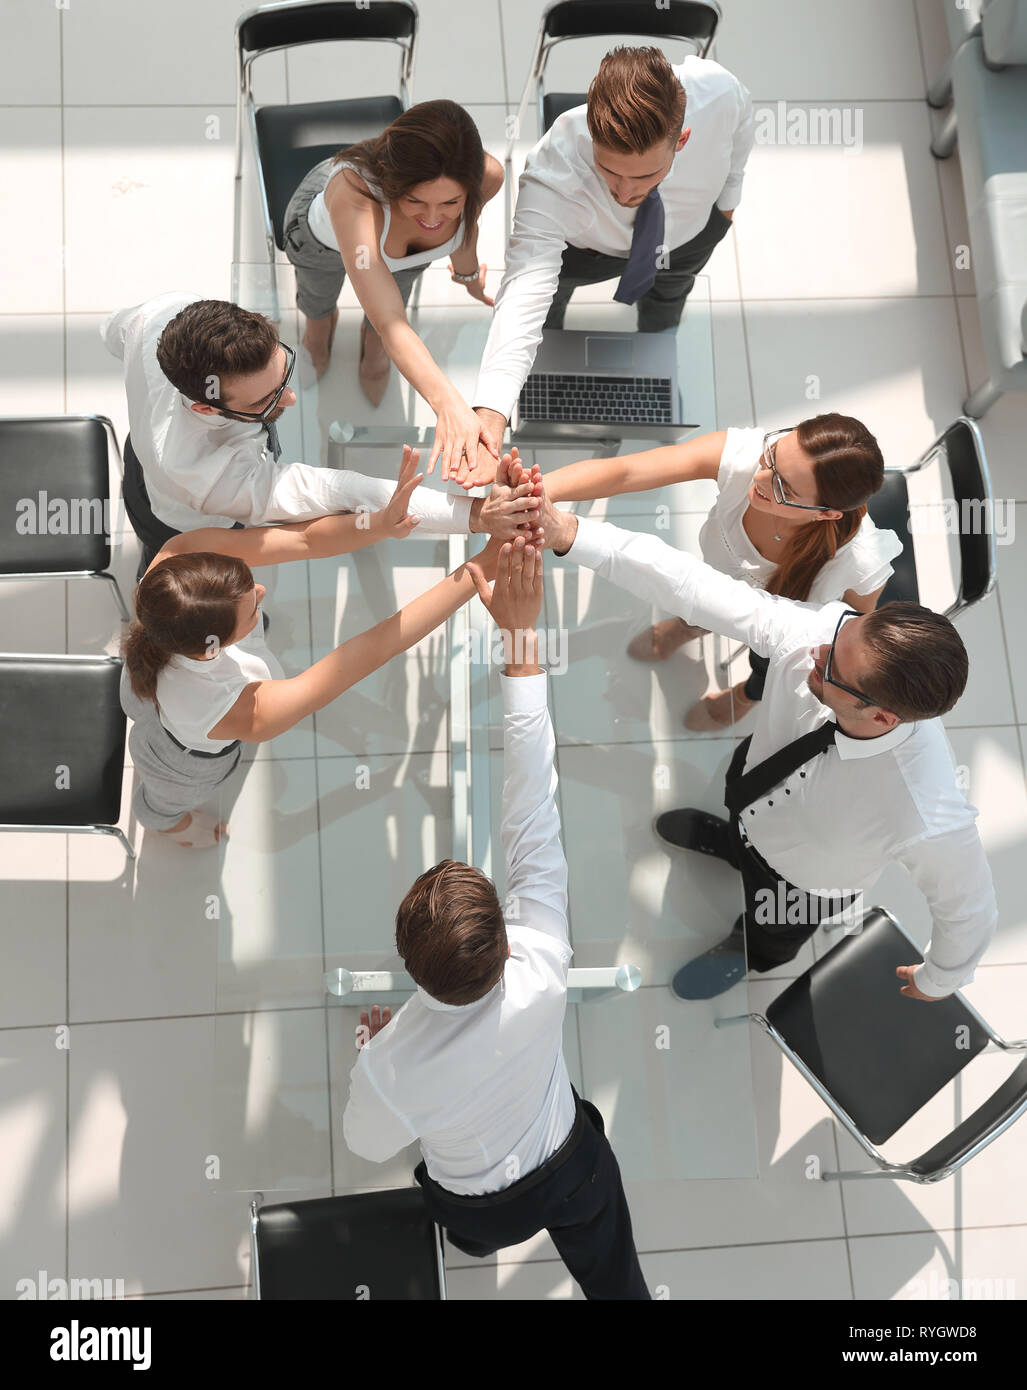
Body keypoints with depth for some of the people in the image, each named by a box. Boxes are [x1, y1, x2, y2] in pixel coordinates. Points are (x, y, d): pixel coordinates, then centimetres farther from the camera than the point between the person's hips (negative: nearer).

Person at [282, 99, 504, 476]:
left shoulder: (487, 176, -40)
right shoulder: (350, 193, -54)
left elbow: (466, 222, -13)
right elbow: (392, 326, -59)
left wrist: (468, 275, 9)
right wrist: (448, 404, -74)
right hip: (323, 236, -1)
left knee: (387, 312, 30)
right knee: (318, 299, 33)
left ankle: (370, 344, 67)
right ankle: (320, 323, 69)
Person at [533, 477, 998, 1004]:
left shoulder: (929, 824, -48)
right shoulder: (818, 631, -42)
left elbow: (968, 910, -27)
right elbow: (692, 585, -36)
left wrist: (936, 980, -5)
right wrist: (567, 532, -43)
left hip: (804, 885, -3)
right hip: (761, 773, 3)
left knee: (767, 943, 31)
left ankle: (747, 954, 69)